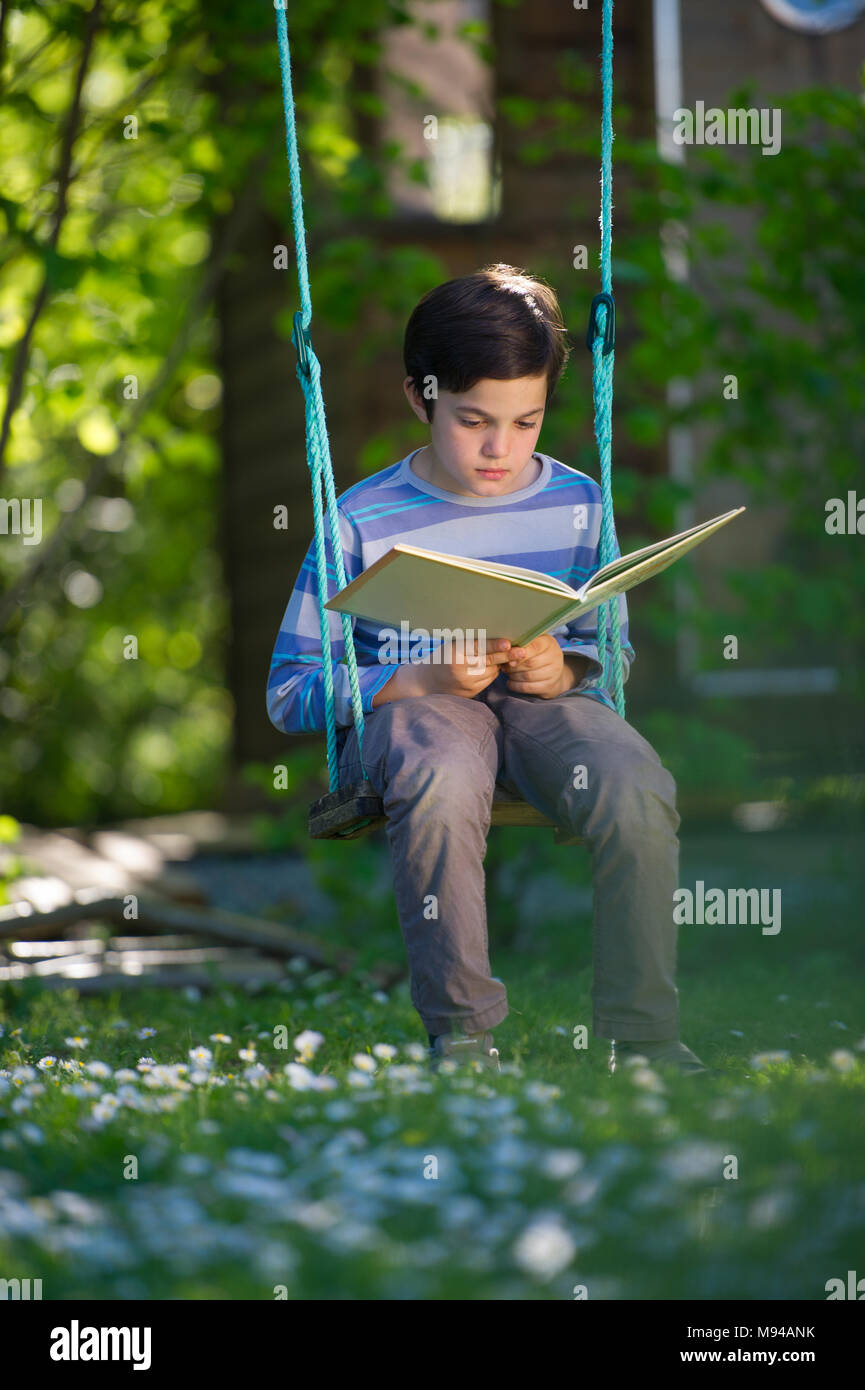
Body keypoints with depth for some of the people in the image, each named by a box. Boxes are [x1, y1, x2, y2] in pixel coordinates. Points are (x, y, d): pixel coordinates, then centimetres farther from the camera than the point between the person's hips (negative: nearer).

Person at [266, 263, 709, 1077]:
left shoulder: (575, 505, 7)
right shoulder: (363, 522, -2)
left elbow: (610, 647, 18)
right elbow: (290, 692, -3)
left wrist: (562, 670, -8)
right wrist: (423, 679, -18)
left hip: (539, 699, 3)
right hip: (407, 703, -3)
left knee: (637, 789, -31)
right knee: (443, 785, -40)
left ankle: (640, 1039, -20)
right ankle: (459, 1033, -27)